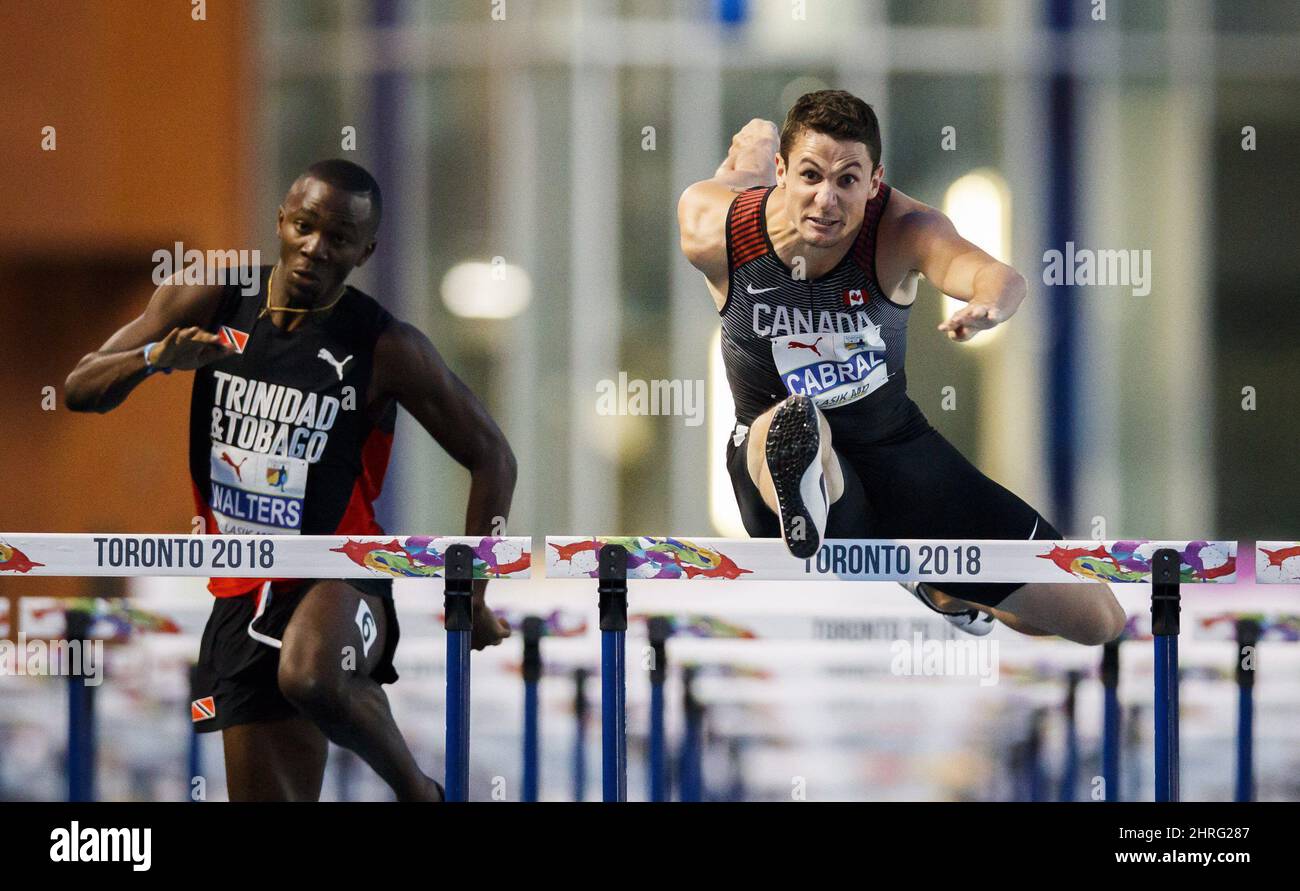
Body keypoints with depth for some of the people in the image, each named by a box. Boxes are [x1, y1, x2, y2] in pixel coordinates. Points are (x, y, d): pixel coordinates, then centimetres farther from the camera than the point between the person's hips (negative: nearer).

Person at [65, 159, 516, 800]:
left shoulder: (388, 350, -9)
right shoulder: (208, 304, 0)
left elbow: (491, 455, 0)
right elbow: (80, 390, 2)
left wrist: (472, 595, -4)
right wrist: (157, 356, -19)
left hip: (342, 579, -4)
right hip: (244, 597, 5)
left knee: (311, 678, -39)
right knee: (270, 801, 5)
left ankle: (416, 790, -12)